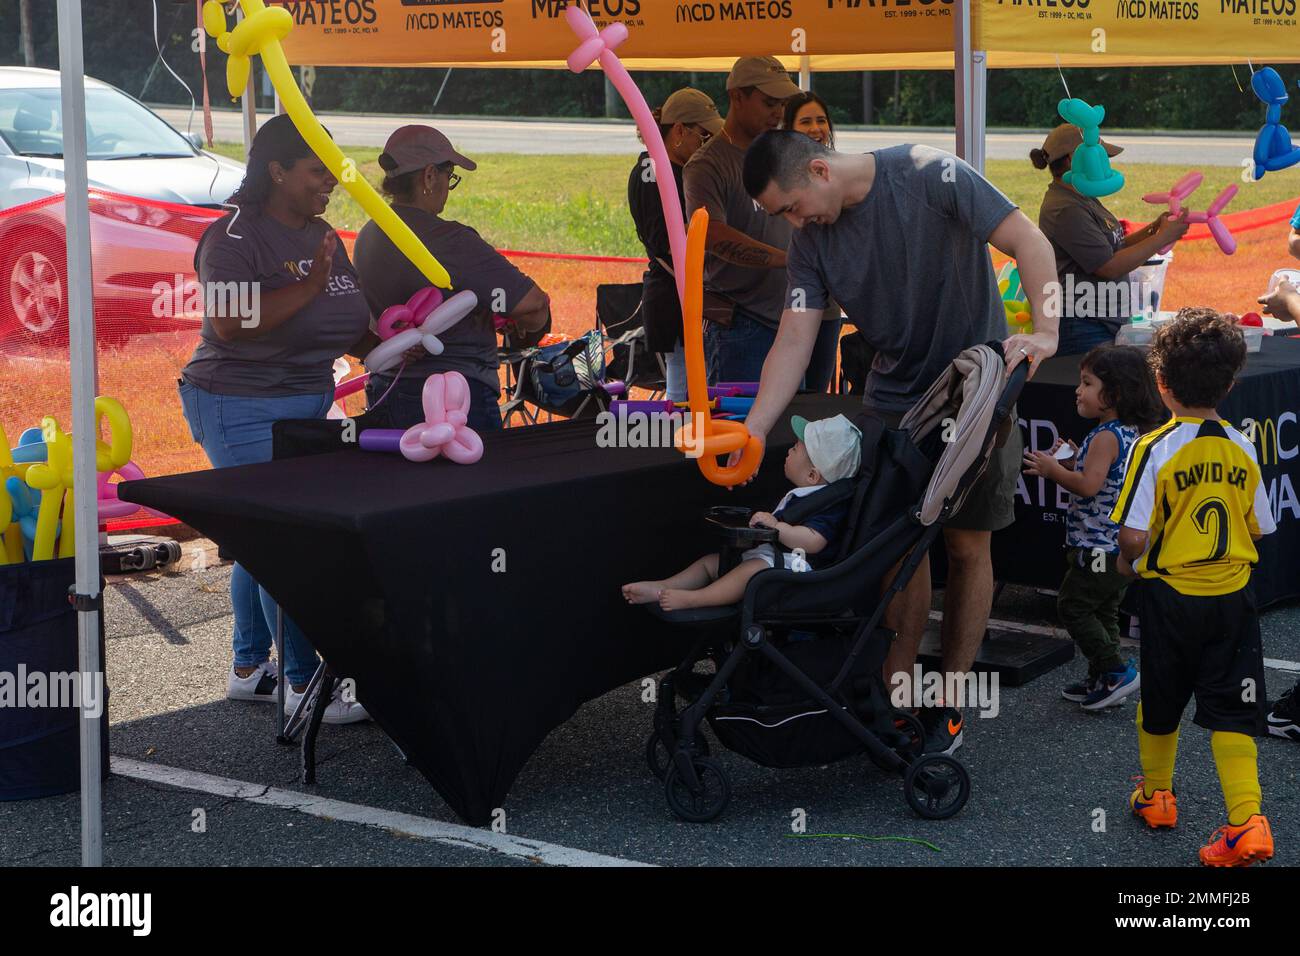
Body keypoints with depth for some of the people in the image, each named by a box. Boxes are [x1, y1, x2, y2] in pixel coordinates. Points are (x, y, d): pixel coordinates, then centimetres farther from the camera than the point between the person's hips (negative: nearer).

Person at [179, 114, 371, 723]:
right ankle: (304, 684, -3)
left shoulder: (323, 238, 12)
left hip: (308, 404, 8)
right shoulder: (235, 238, -14)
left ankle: (248, 670, 26)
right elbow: (228, 323, -26)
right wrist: (307, 288, -23)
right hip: (241, 409, -8)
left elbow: (346, 327, 17)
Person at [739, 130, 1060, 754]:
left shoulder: (930, 177, -18)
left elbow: (1028, 242, -20)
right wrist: (755, 428, -21)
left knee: (967, 546, 2)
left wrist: (1044, 332, -33)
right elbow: (794, 339, -8)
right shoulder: (812, 241, -3)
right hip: (893, 400, 4)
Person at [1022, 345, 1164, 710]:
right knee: (1104, 612, 16)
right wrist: (1074, 461, 11)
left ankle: (1115, 670, -5)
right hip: (1125, 547, 10)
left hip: (1098, 547, -10)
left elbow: (1089, 486, -27)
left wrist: (1054, 470, -13)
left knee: (1073, 606, -2)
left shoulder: (1105, 437, -20)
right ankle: (1102, 680, 21)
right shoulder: (1134, 433, 10)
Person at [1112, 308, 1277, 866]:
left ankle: (1155, 796, 35)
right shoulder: (1242, 450, -2)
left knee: (1160, 702, 17)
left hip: (1170, 597, -2)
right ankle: (1247, 823, -9)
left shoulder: (1156, 449, -15)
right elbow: (1259, 527, 6)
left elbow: (1134, 534, -18)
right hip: (1232, 597, 2)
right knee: (1231, 710, 3)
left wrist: (1128, 561, 3)